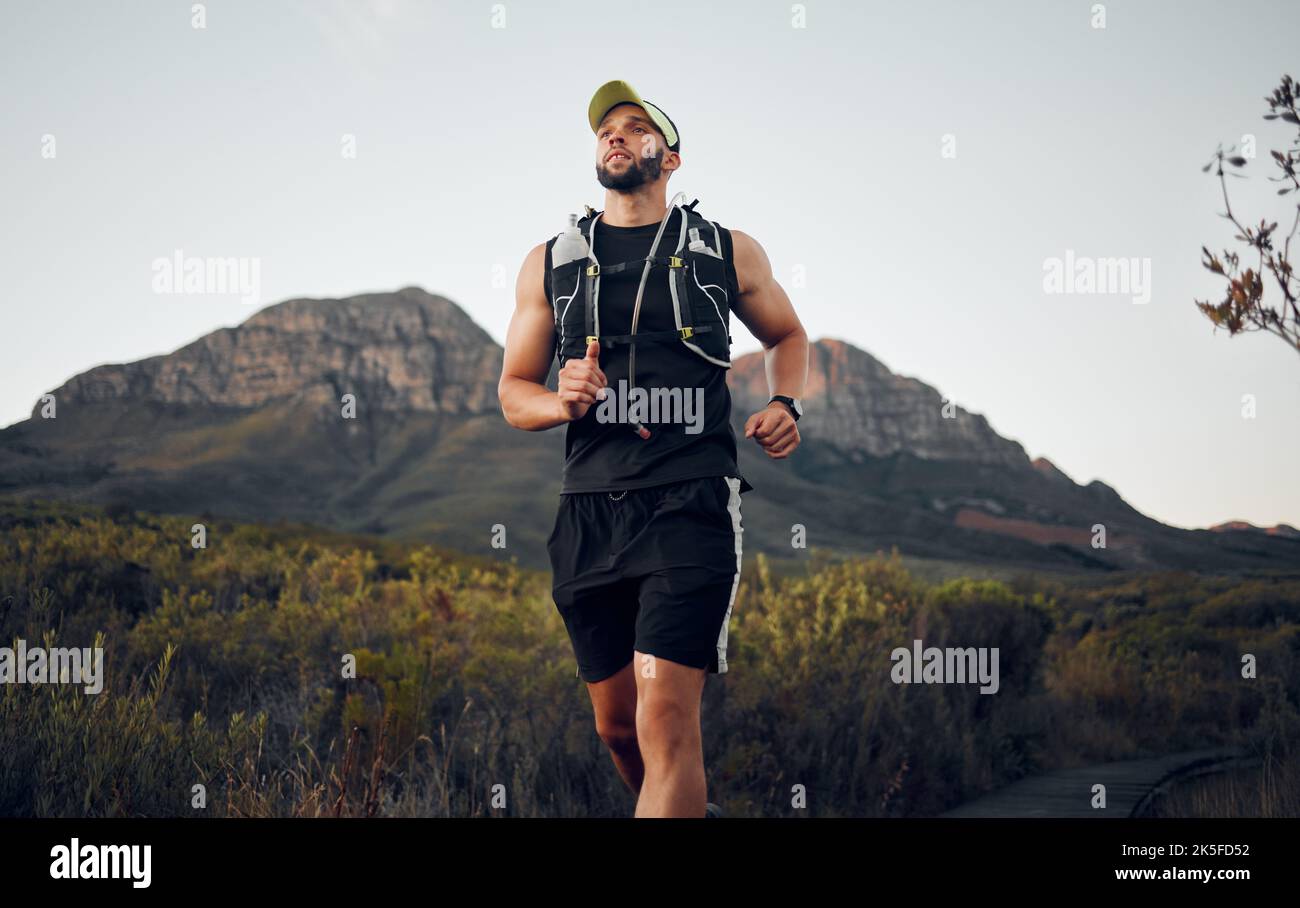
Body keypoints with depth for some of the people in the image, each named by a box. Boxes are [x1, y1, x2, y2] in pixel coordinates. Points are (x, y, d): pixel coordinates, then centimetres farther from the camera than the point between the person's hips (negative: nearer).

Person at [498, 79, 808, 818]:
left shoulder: (730, 253, 9)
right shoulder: (552, 263, 12)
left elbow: (787, 334, 26)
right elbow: (514, 393, 15)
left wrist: (786, 406, 5)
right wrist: (565, 403, -8)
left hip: (692, 505, -3)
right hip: (590, 511, 3)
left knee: (666, 718, -17)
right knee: (618, 724, 13)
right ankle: (691, 811, 41)